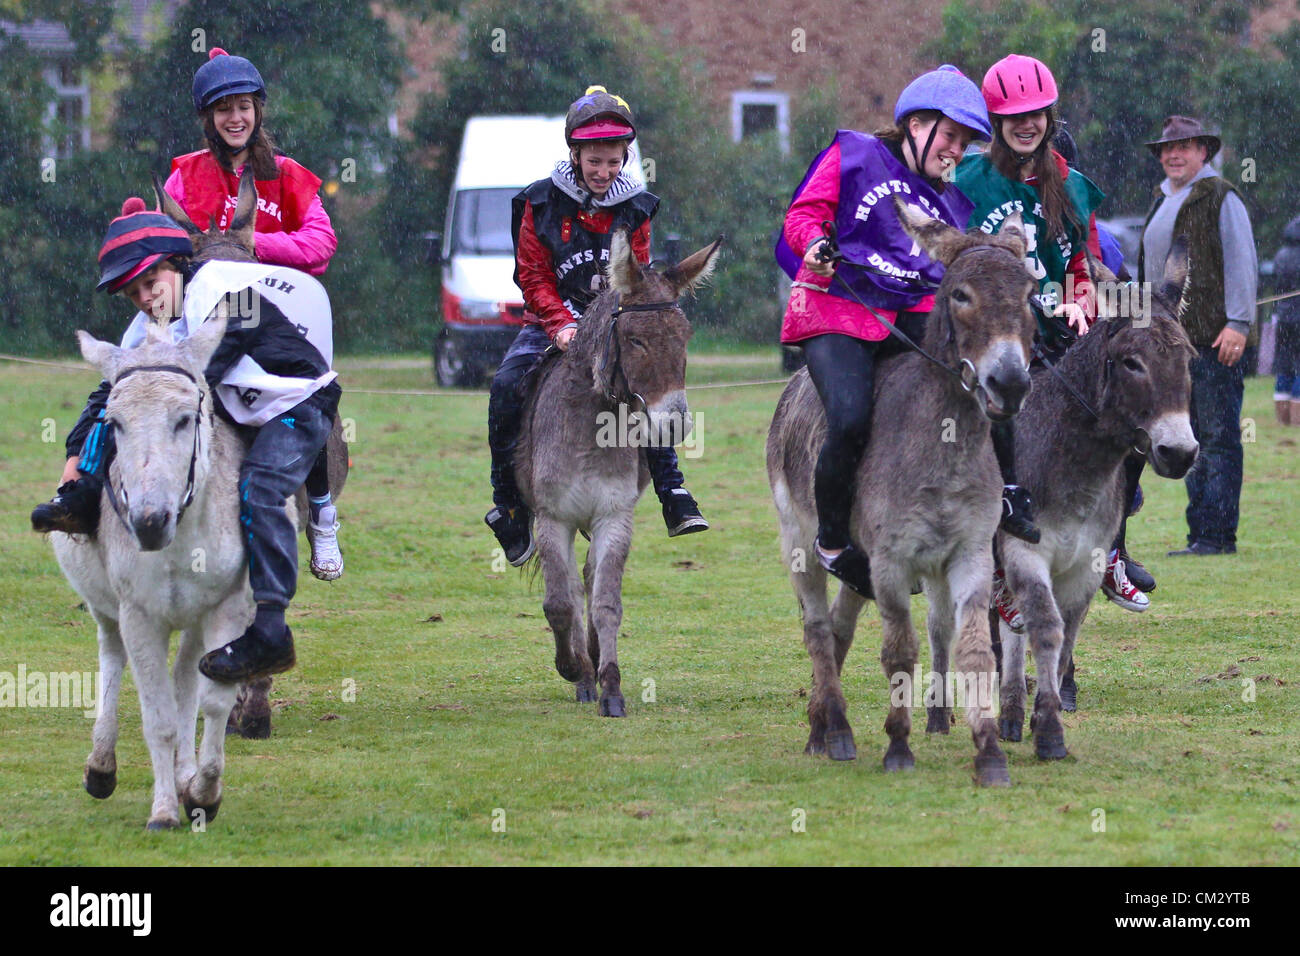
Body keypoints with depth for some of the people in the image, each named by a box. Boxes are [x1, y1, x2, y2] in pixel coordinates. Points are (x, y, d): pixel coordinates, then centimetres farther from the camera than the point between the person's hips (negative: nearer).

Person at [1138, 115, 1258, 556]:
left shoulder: (1220, 198, -3)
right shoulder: (1162, 202, 20)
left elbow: (1242, 263, -8)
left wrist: (1237, 324, -16)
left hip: (1215, 338, -8)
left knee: (1218, 437, -8)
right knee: (1192, 440, 8)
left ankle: (1217, 535, -9)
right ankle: (1200, 532, 9)